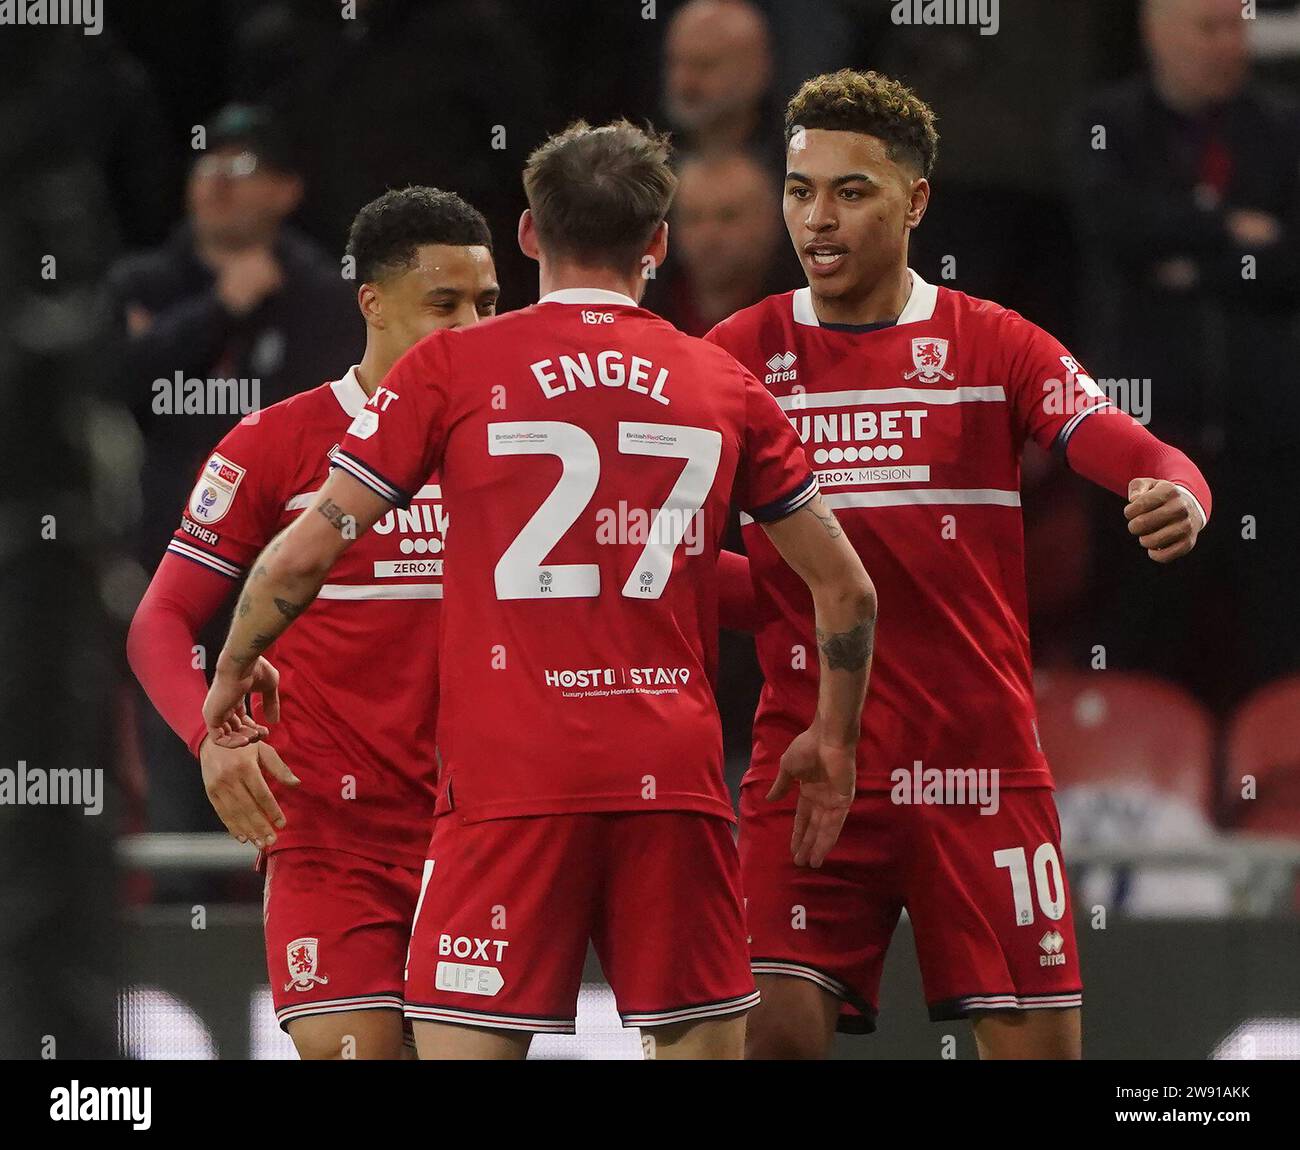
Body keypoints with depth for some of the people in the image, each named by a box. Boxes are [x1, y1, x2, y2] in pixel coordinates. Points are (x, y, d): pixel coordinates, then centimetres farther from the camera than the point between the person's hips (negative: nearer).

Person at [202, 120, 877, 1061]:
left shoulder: (450, 370, 2)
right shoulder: (727, 388, 10)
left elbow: (305, 554, 0)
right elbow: (847, 591, 14)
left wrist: (233, 674, 18)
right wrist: (835, 745, 28)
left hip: (510, 783, -2)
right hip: (675, 782, 2)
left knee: (462, 1046, -1)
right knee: (704, 1044, 8)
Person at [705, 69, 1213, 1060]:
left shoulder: (998, 347, 4)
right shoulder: (740, 354, 5)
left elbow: (1140, 458, -7)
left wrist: (1178, 499, -31)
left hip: (982, 763, 0)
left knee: (1038, 1041, -1)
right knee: (778, 1029, -13)